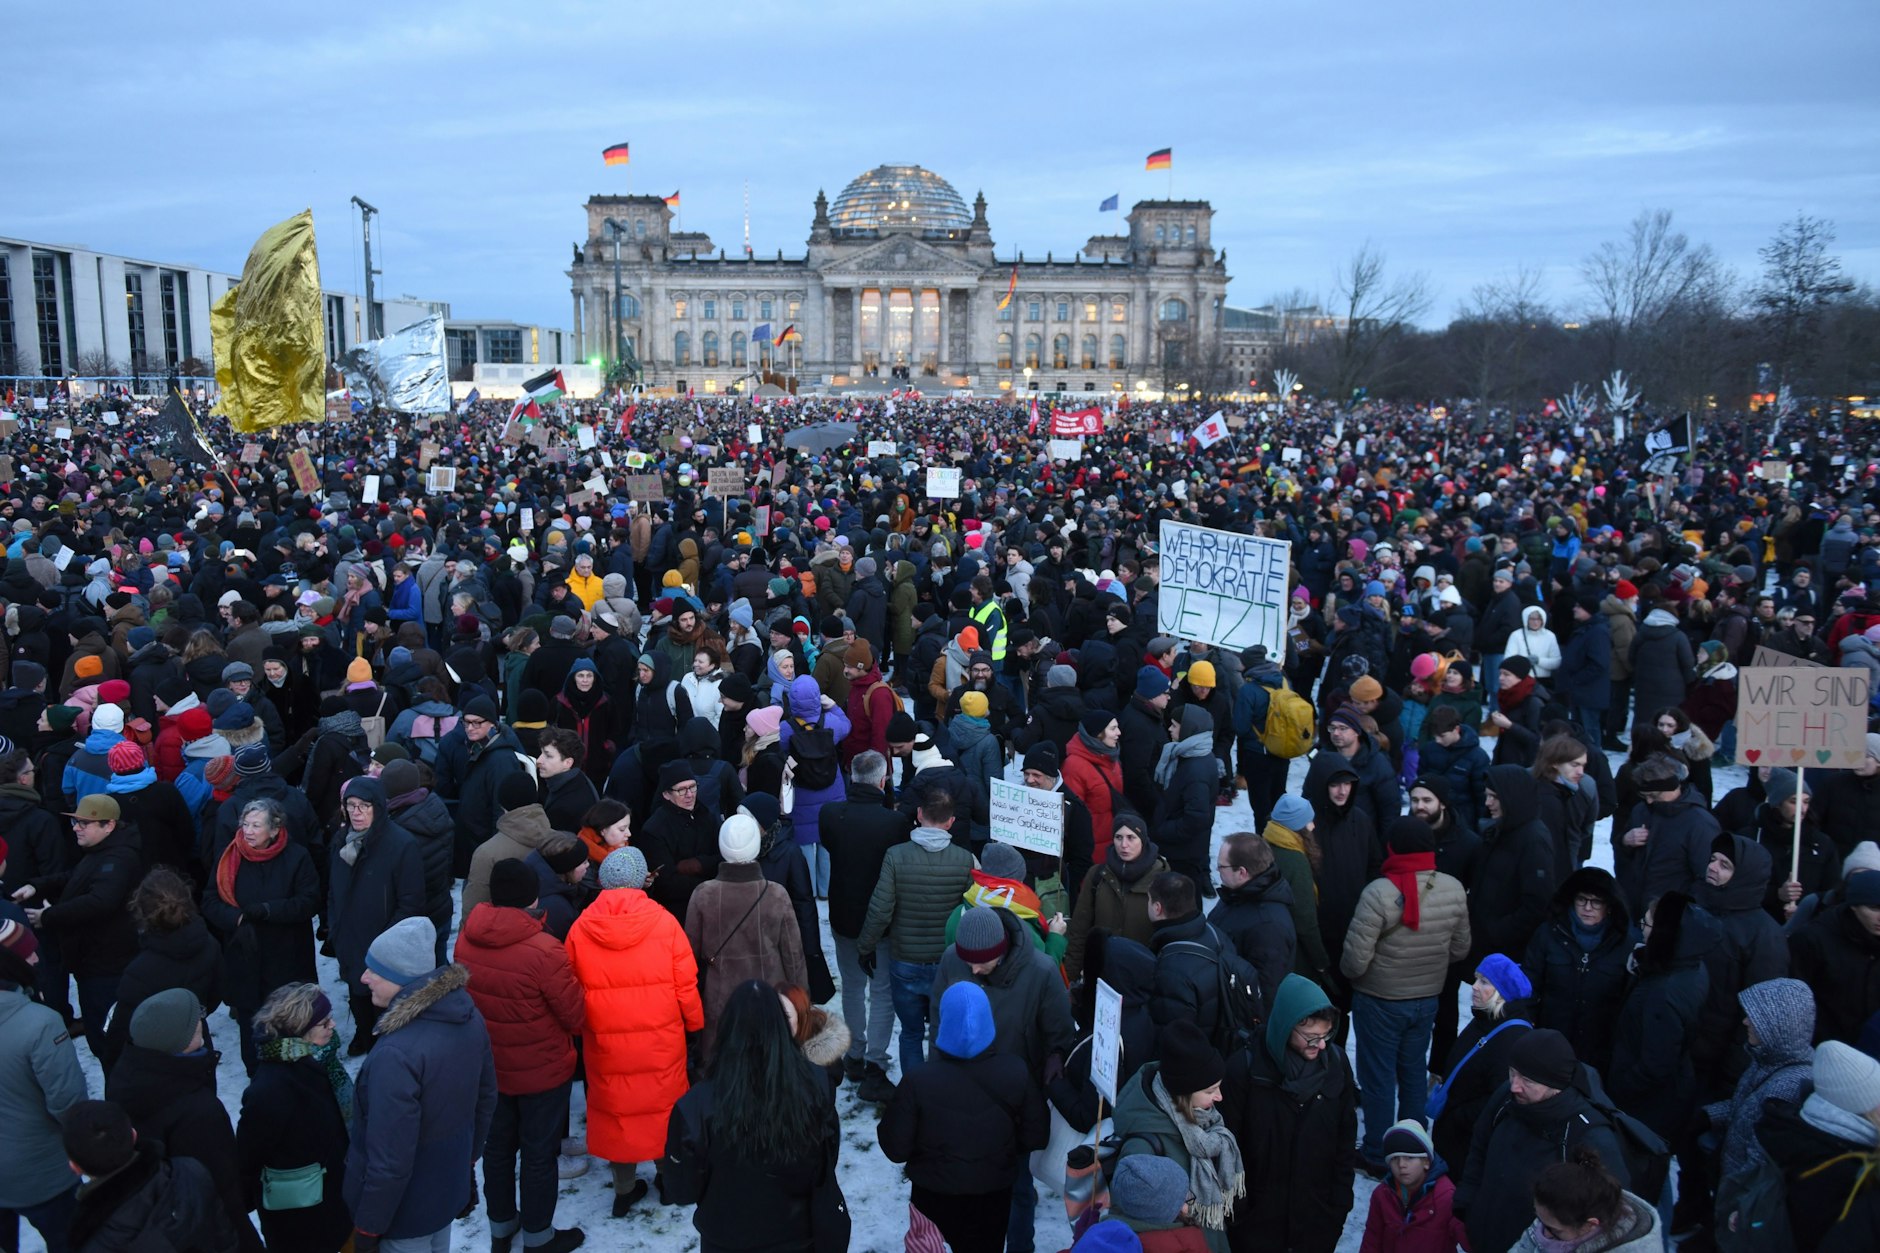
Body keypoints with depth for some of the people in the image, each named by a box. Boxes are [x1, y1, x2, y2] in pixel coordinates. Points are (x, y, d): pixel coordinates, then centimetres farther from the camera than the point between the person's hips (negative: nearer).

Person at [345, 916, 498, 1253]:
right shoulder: (467, 1016, -10)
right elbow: (486, 1099, 5)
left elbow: (389, 1162, -27)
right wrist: (468, 1158, 19)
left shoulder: (395, 1055, -35)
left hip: (406, 1208, -7)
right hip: (451, 1184, 7)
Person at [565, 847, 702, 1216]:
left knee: (615, 1105, 16)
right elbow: (686, 984, -8)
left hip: (605, 1040, 1)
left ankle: (624, 1189, 28)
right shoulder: (664, 922, -14)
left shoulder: (581, 927, -8)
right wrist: (694, 1022, 8)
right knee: (664, 1104, 17)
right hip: (660, 1038, -1)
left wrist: (583, 1027, 18)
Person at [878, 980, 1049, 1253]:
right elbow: (1035, 1137, -7)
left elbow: (896, 1149, -17)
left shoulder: (918, 1082, -26)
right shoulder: (1016, 1072, -18)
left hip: (934, 1195, -2)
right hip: (995, 1193, 2)